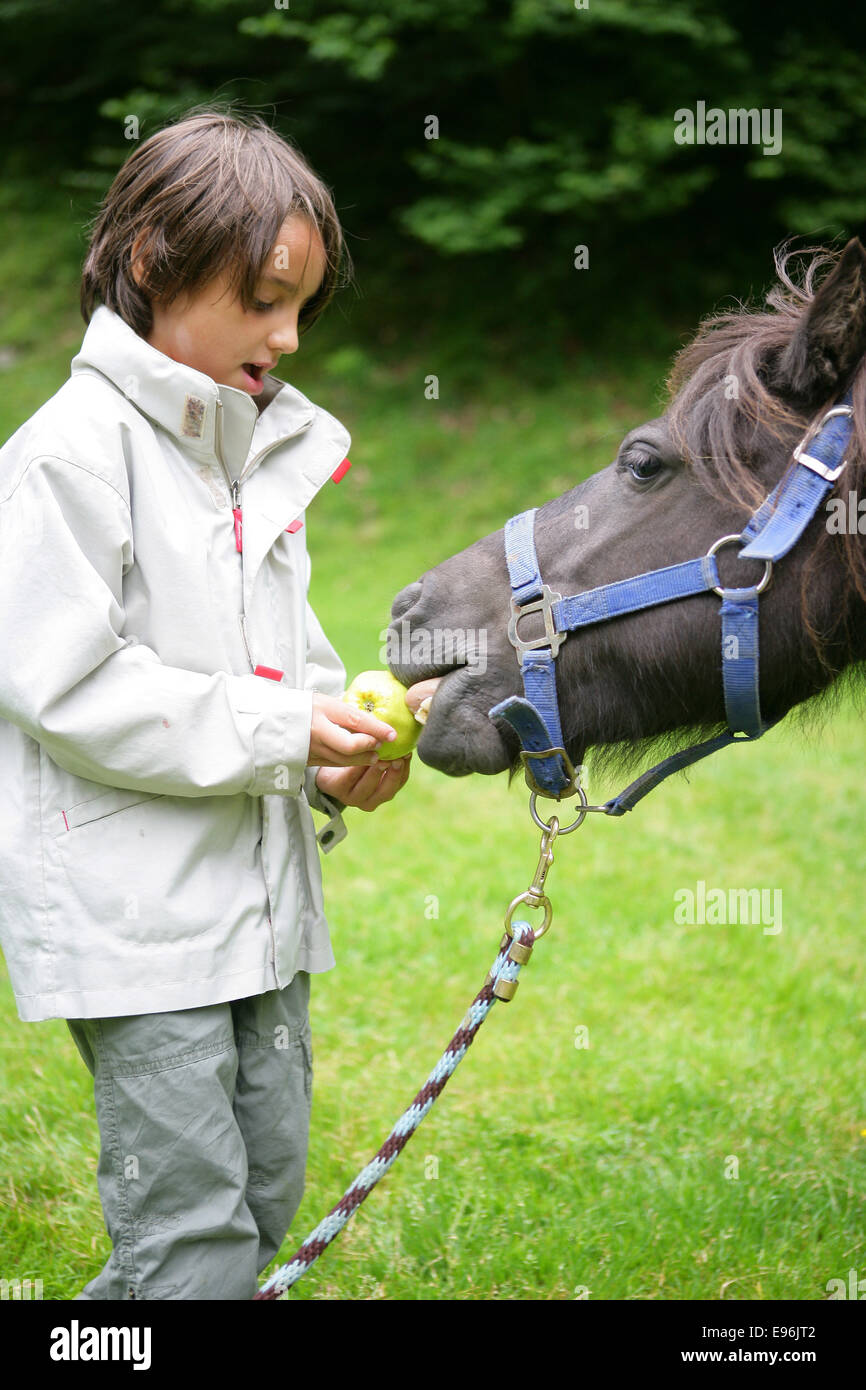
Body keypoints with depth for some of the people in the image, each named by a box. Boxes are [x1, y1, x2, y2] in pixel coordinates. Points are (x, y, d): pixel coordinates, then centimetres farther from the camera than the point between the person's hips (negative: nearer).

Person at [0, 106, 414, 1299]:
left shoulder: (260, 450, 13)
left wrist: (345, 745, -2)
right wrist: (279, 737, -20)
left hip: (264, 893, 9)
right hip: (131, 912, -8)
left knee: (267, 1197, 14)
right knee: (195, 1226, -6)